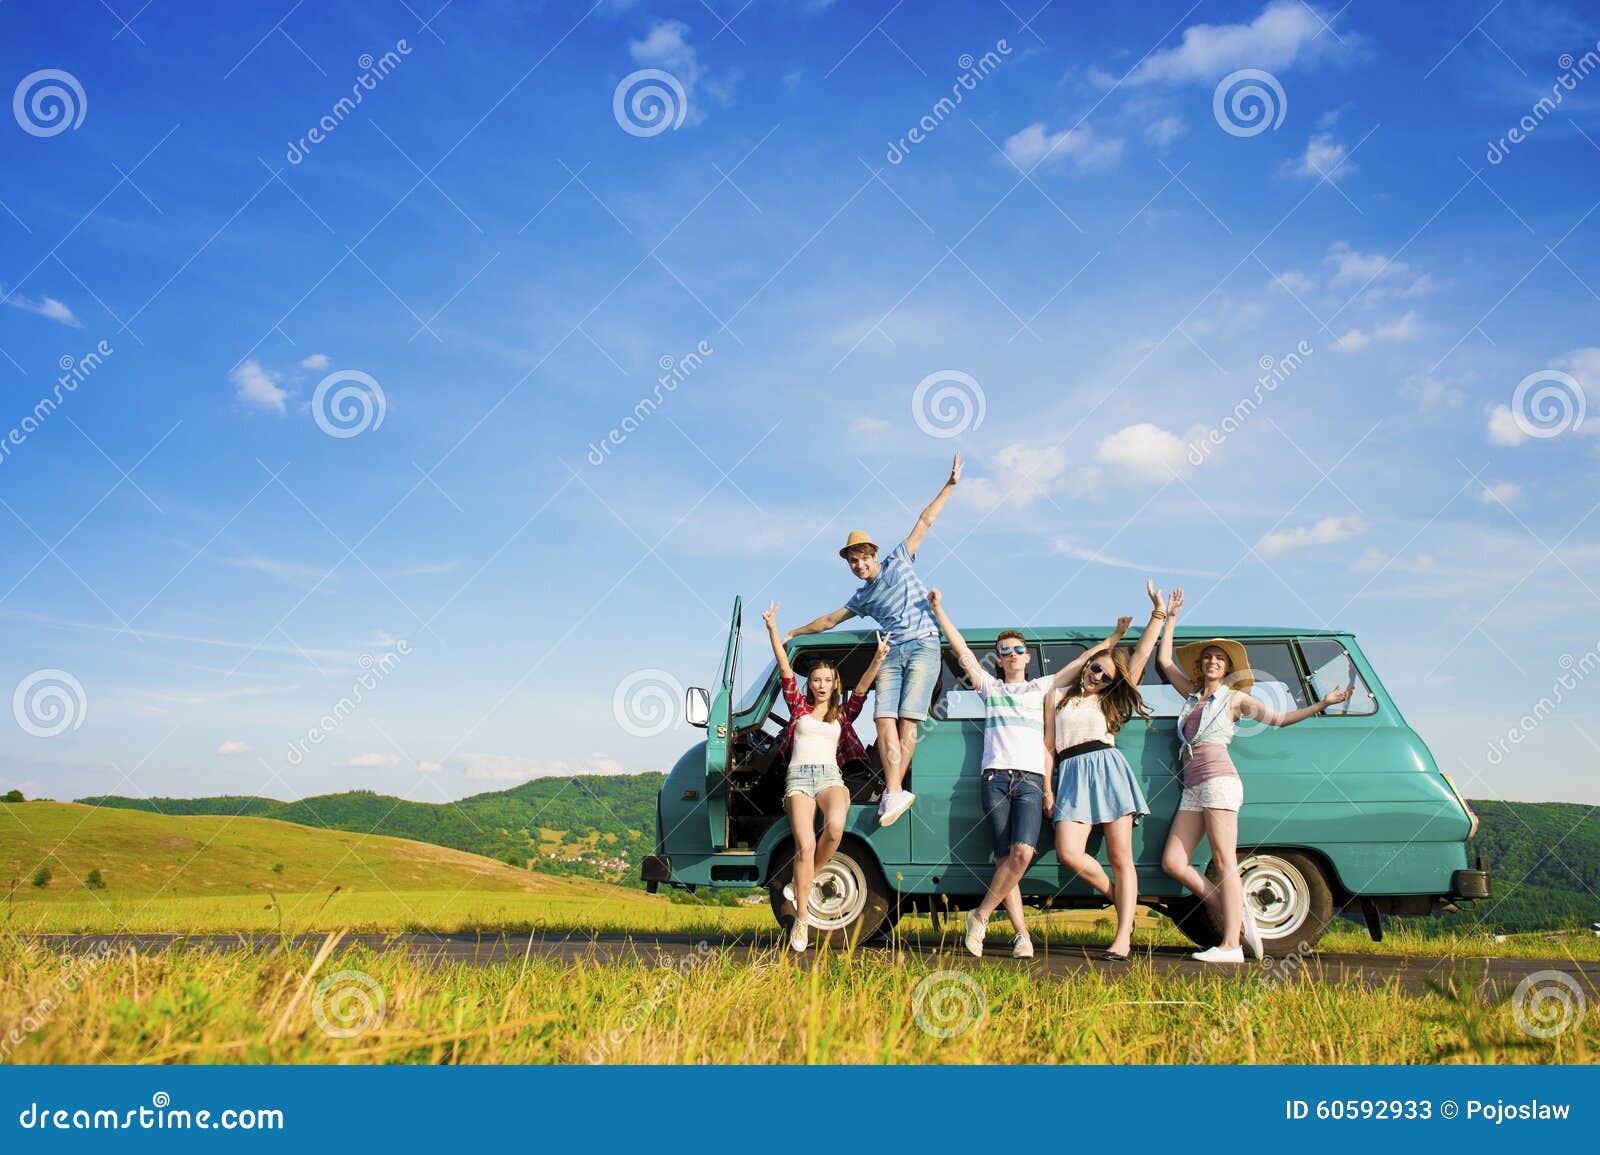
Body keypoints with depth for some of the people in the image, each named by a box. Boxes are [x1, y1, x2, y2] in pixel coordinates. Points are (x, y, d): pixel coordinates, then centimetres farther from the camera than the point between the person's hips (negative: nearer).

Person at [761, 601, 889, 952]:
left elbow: (862, 687, 2)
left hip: (830, 776, 1)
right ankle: (801, 921, -13)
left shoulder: (843, 713, 17)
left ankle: (803, 881, -8)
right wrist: (772, 629, -2)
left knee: (835, 826, -32)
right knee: (805, 846, -19)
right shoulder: (798, 707, 16)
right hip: (799, 776, 0)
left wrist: (878, 659, -14)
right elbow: (784, 669, 7)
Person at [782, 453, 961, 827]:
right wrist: (795, 632, 36)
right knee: (884, 720, -15)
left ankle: (893, 790, -16)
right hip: (891, 653, 4)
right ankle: (895, 793, -22)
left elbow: (924, 522, 11)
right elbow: (829, 620, 32)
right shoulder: (862, 597, 21)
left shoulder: (898, 561, 12)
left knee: (907, 721, -14)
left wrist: (949, 485, 9)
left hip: (923, 646, -4)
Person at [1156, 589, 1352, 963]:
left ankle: (1231, 945, -18)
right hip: (1192, 788, 6)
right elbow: (1164, 660, 31)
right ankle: (1236, 914, 3)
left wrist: (1323, 704, 1)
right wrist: (1170, 617, 33)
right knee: (1173, 862, -4)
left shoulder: (1235, 699, 10)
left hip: (1218, 780, -6)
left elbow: (1280, 718, 7)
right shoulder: (1193, 694, 24)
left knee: (1224, 862, -13)